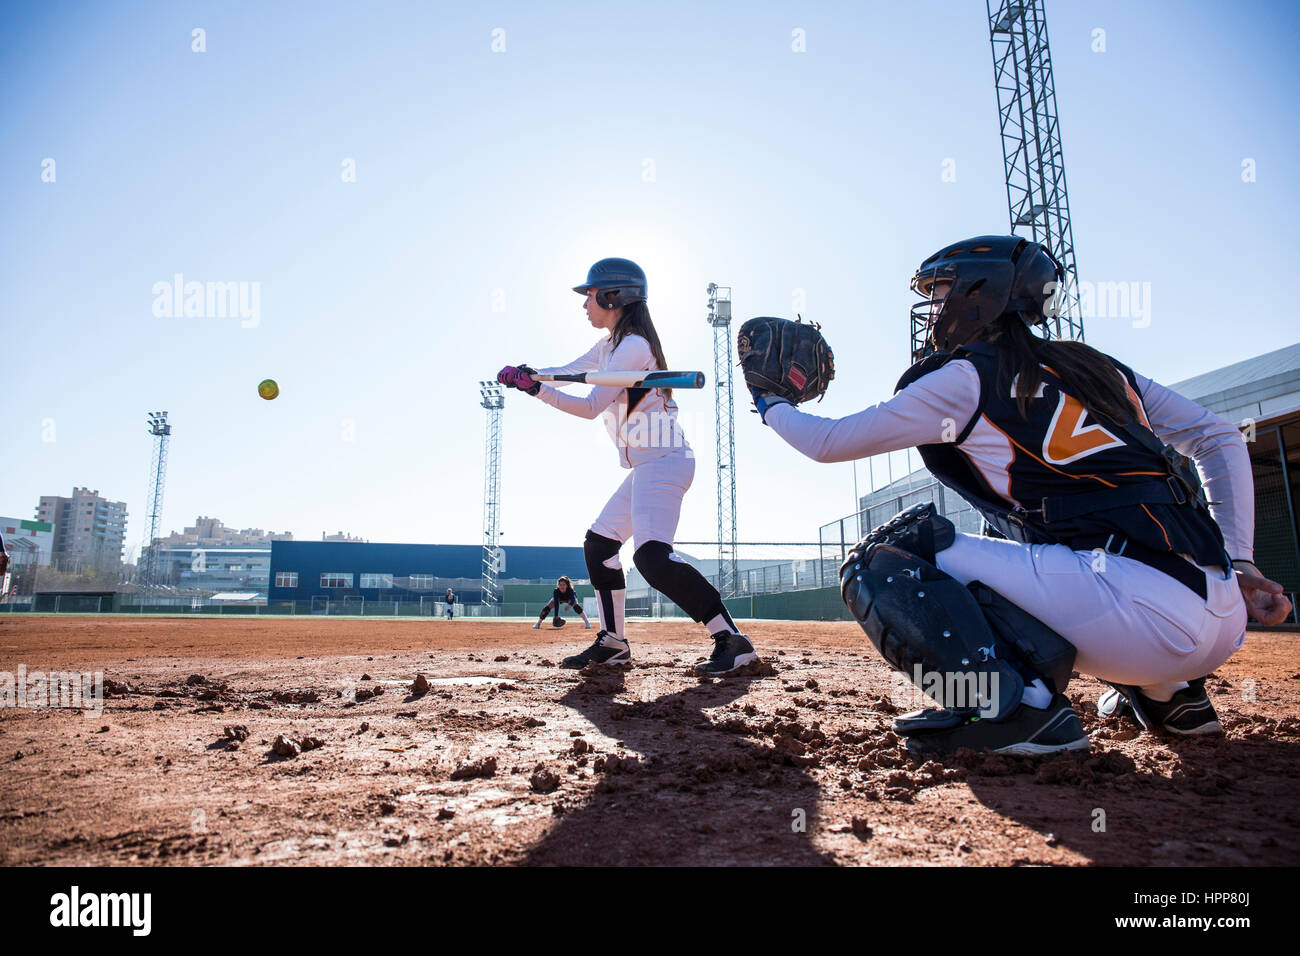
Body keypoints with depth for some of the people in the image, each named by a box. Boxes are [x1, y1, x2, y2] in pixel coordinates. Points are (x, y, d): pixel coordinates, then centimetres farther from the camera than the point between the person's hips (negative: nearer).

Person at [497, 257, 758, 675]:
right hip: (646, 467, 11)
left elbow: (590, 407, -16)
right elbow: (566, 371, 25)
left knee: (653, 557, -25)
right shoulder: (608, 346, 17)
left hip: (663, 461, -11)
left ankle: (732, 640, -21)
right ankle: (612, 642, 22)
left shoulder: (633, 345, -13)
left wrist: (536, 387, -16)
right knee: (599, 543, 14)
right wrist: (525, 371, 8)